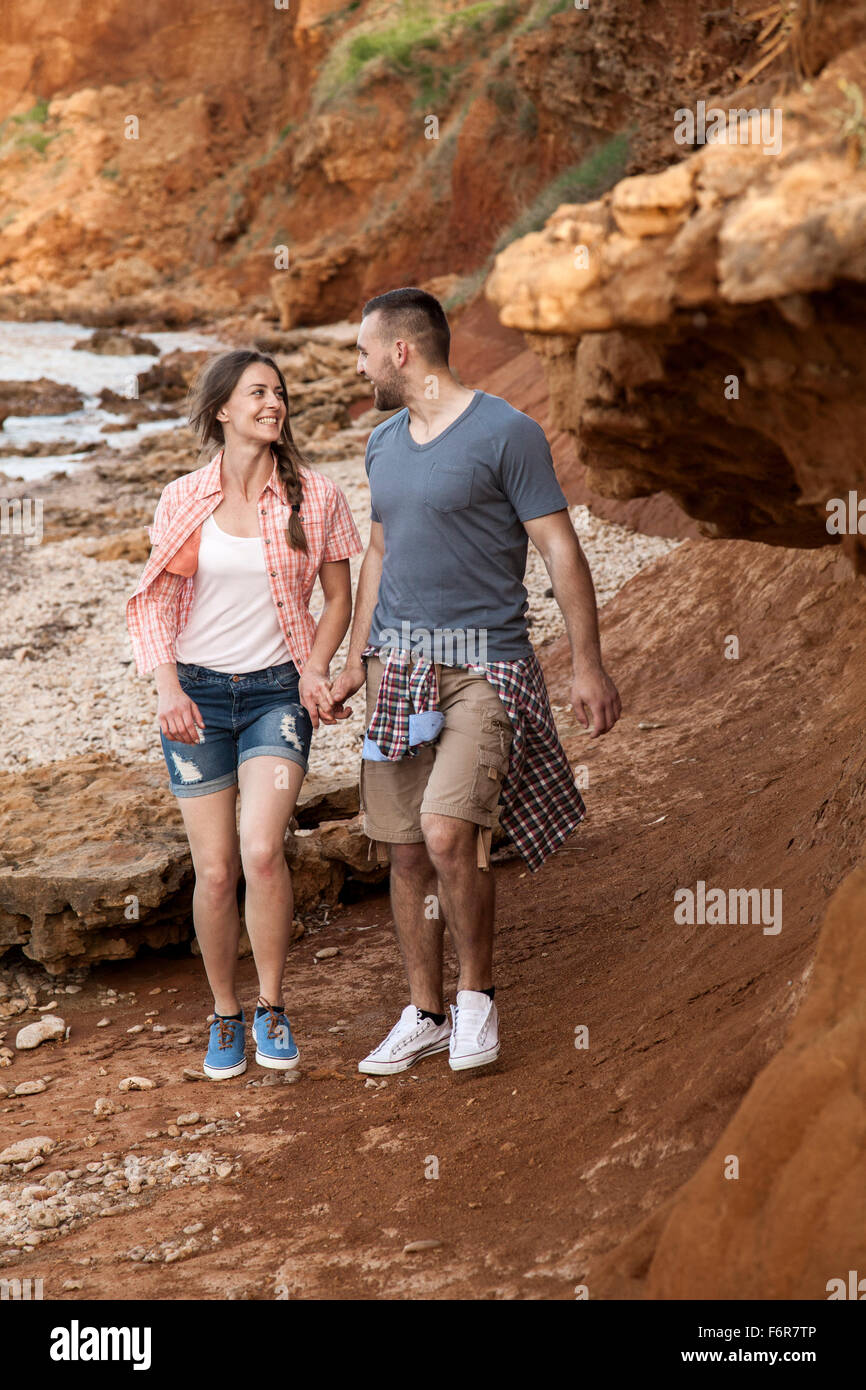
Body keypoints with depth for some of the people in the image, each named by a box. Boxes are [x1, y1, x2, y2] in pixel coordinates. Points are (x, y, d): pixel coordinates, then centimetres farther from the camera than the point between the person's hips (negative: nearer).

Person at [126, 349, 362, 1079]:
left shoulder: (315, 497, 0)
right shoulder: (183, 501, 2)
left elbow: (339, 597, 9)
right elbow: (157, 600, 7)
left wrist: (316, 670, -5)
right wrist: (168, 687, -6)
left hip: (276, 691, -1)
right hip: (197, 692, 1)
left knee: (262, 851, -20)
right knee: (215, 870, 0)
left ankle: (272, 1009, -1)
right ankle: (225, 1015, 19)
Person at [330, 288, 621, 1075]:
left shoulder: (506, 433, -9)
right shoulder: (384, 444, 13)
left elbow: (560, 549, -8)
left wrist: (589, 665, -11)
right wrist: (356, 662, 20)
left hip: (483, 665, -7)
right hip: (398, 665, 7)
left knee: (447, 831, -21)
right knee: (404, 851, 7)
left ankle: (478, 993, 1)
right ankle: (425, 1017, 20)